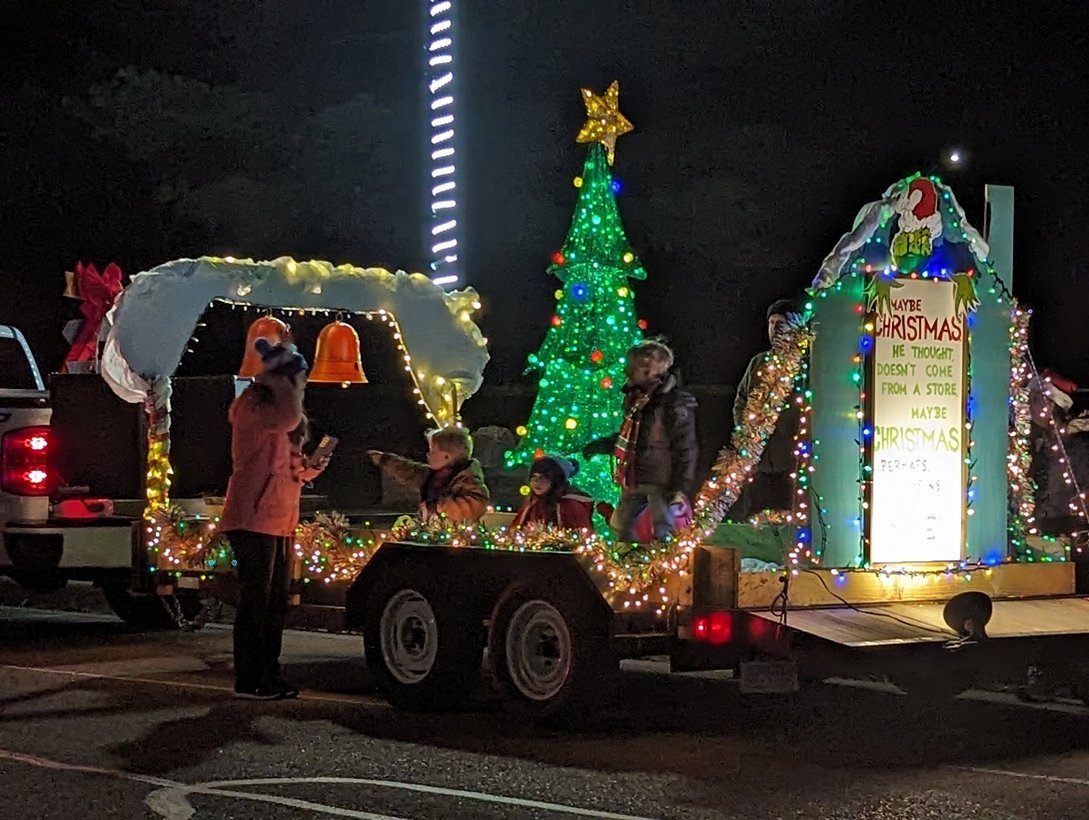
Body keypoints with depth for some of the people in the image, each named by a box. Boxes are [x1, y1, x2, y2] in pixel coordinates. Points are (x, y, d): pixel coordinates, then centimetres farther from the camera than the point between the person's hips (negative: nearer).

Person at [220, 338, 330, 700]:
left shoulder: (278, 408, 21)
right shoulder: (252, 405, -9)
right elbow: (290, 417, -30)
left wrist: (310, 468, 6)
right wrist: (276, 375, -16)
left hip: (280, 520, 10)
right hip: (253, 518, -10)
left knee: (276, 602, 11)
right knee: (256, 599, -8)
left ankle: (269, 676, 18)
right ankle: (248, 681, -4)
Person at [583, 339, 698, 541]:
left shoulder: (675, 404, -17)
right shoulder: (635, 399, 8)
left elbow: (686, 449, -16)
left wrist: (681, 488, -18)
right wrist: (601, 445, 17)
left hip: (661, 482, -8)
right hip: (634, 479, 8)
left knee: (663, 535, -6)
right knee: (621, 526, 17)